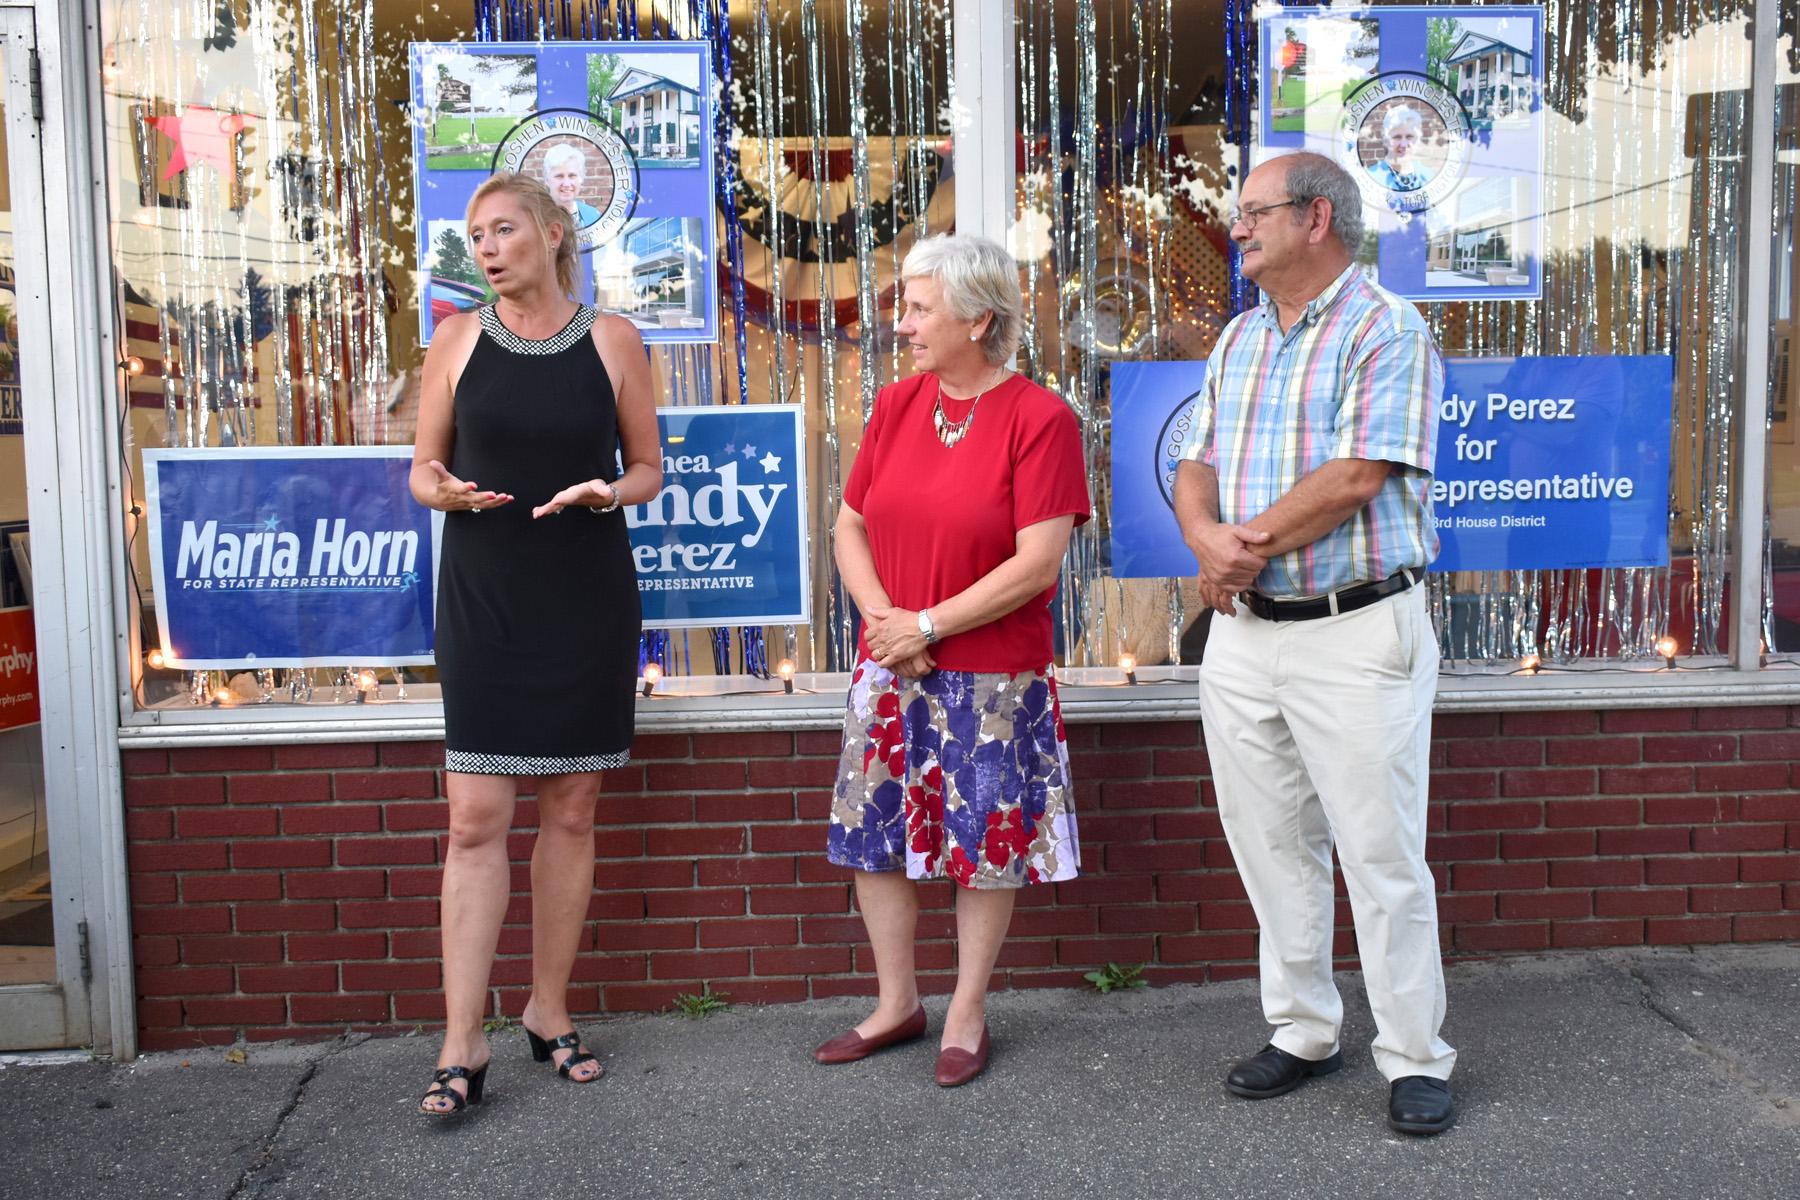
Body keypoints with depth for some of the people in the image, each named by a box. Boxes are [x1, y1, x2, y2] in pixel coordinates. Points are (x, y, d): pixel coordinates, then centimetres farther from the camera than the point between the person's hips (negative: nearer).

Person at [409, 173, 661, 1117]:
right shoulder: (456, 341, 4)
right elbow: (422, 468, 9)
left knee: (570, 810, 7)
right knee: (476, 817, -5)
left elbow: (648, 467, 9)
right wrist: (444, 491, -14)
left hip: (588, 601, 1)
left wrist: (610, 491, -13)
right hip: (483, 601, 0)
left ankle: (549, 1011, 23)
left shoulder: (612, 341, 2)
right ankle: (463, 1044, 3)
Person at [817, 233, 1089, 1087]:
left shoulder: (1039, 418, -10)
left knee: (987, 843, 6)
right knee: (874, 833, 10)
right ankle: (896, 1005, 28)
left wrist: (929, 624, -15)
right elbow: (851, 526, 9)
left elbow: (1037, 561, -16)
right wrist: (881, 615, -9)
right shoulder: (895, 406, 7)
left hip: (993, 679, -5)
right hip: (889, 668, 5)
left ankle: (967, 1015, 24)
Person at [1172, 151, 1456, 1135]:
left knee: (1383, 858, 1)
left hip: (1356, 637, -7)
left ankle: (1414, 1059, 15)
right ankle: (1303, 1033, 28)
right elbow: (1197, 466, 10)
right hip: (1243, 637, 7)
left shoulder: (1386, 333, -8)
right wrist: (1208, 540, -11)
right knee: (1273, 849, 14)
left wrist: (1244, 545, -10)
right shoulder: (1239, 340, 15)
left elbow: (1355, 479, -19)